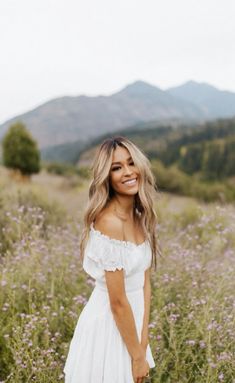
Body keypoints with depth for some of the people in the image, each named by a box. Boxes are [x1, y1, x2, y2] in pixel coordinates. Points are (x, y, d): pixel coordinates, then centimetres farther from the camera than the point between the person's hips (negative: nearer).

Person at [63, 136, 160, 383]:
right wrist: (138, 356, -12)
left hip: (130, 321, 8)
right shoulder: (110, 222, -26)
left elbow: (144, 283, 2)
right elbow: (117, 302, -22)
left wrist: (143, 339, -3)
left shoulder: (140, 217, 0)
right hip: (109, 324, -7)